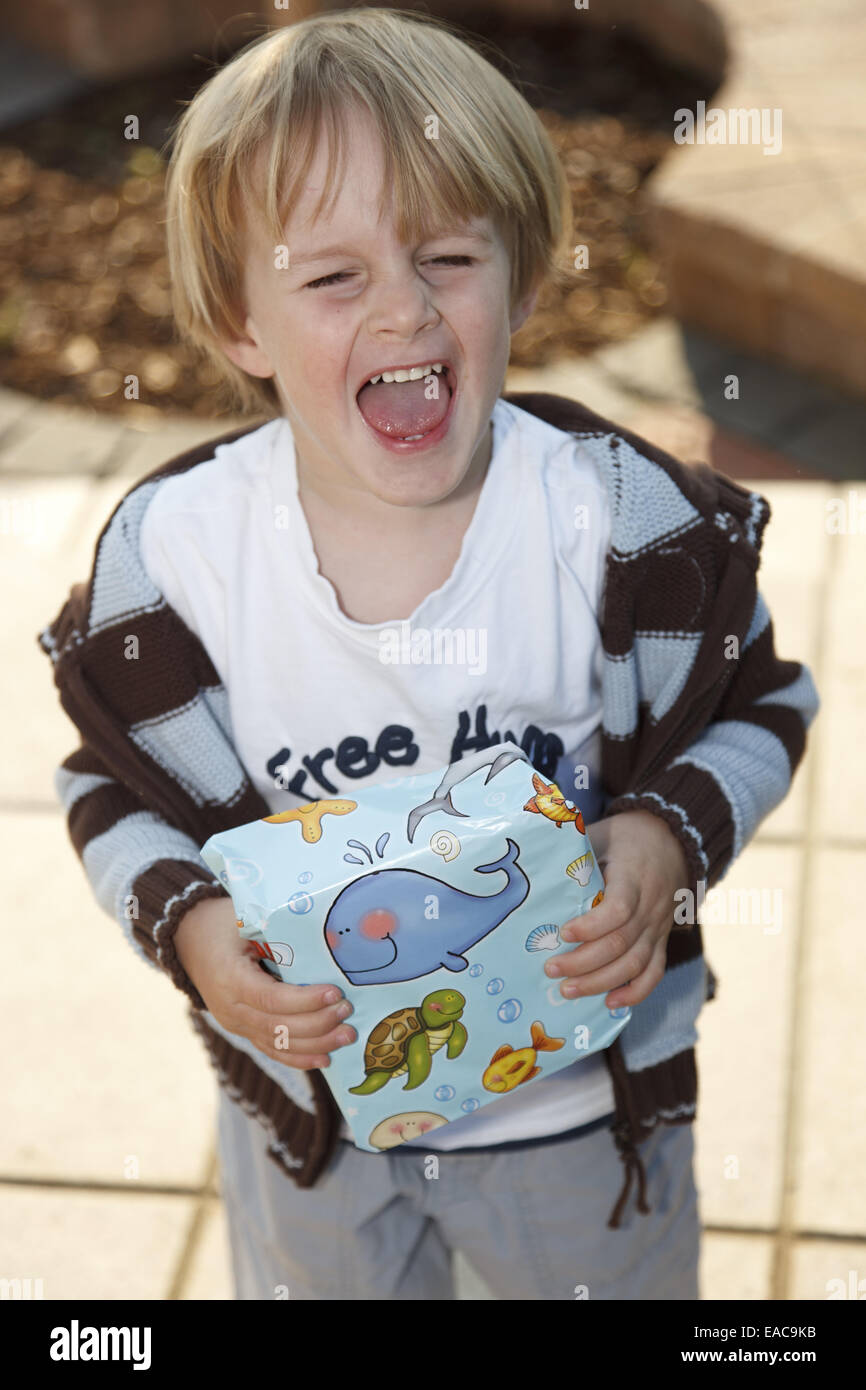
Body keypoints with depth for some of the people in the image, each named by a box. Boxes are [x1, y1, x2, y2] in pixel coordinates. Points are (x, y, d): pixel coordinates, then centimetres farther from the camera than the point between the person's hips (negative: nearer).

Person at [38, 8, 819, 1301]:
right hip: (313, 1111, 1)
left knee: (618, 1285, 27)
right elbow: (116, 784, -5)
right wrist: (185, 922, -24)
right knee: (321, 1285, 29)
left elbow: (759, 705, -6)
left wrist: (672, 835, -24)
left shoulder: (624, 516, -21)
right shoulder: (172, 550, -20)